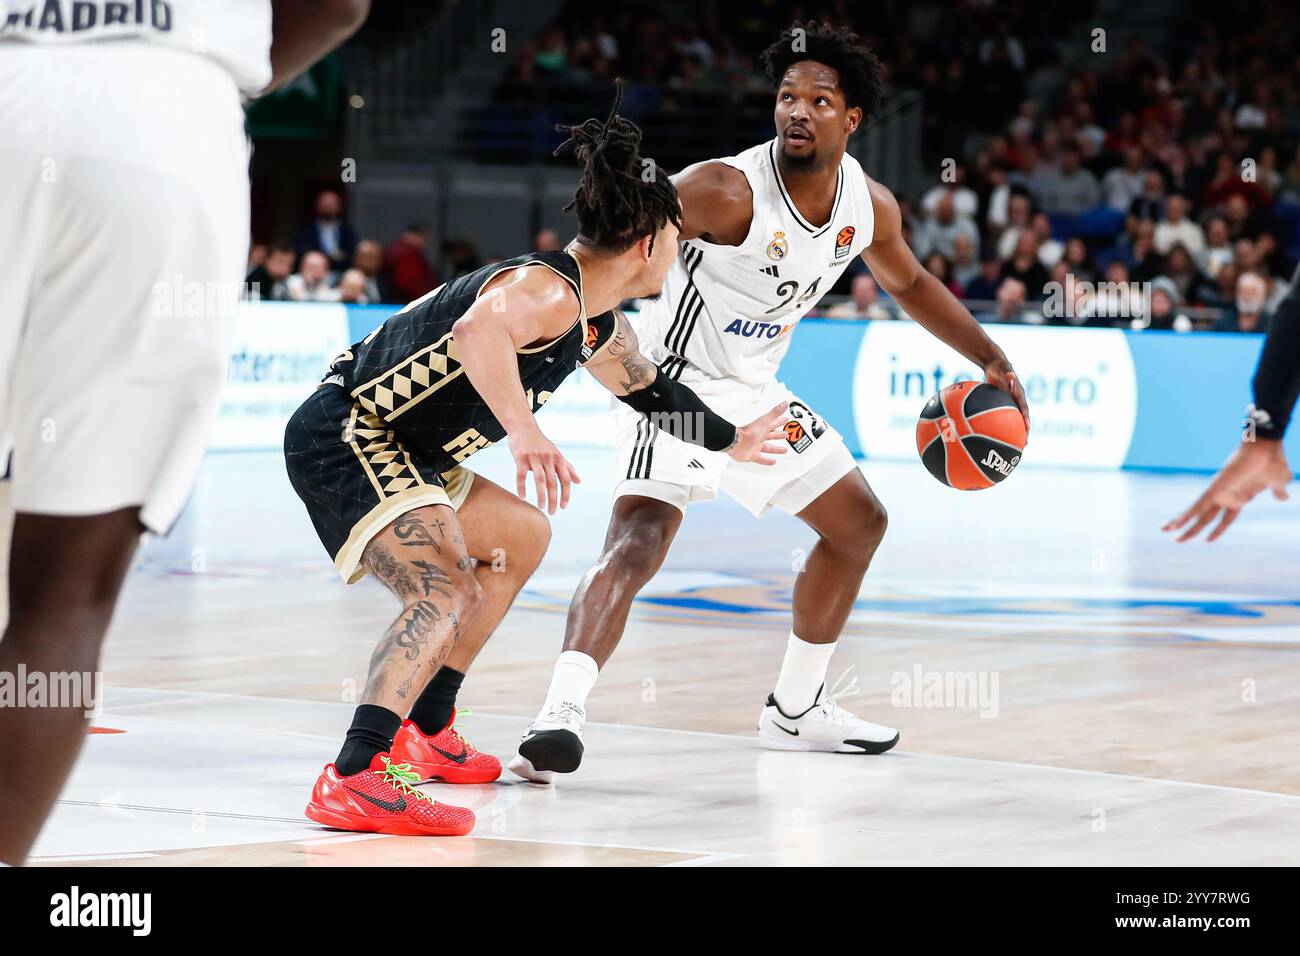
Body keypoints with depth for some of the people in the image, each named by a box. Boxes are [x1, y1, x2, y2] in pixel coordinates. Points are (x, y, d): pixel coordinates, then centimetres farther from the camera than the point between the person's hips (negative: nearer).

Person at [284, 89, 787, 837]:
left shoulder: (597, 326, 13)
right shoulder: (547, 289, -20)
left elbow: (652, 392, 33)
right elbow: (477, 331, -43)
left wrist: (731, 444, 45)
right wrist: (524, 431, -48)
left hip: (397, 454, 11)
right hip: (342, 438, -11)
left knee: (521, 538, 27)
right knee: (448, 588, -28)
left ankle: (425, 735, 31)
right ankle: (355, 781, -40)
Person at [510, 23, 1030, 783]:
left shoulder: (870, 204, -3)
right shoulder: (729, 192, -25)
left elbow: (908, 282, 18)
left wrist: (989, 359, 16)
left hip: (756, 391, 8)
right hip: (678, 384, -8)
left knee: (858, 522, 17)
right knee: (638, 542, -28)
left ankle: (796, 709, 30)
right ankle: (561, 714, -39)